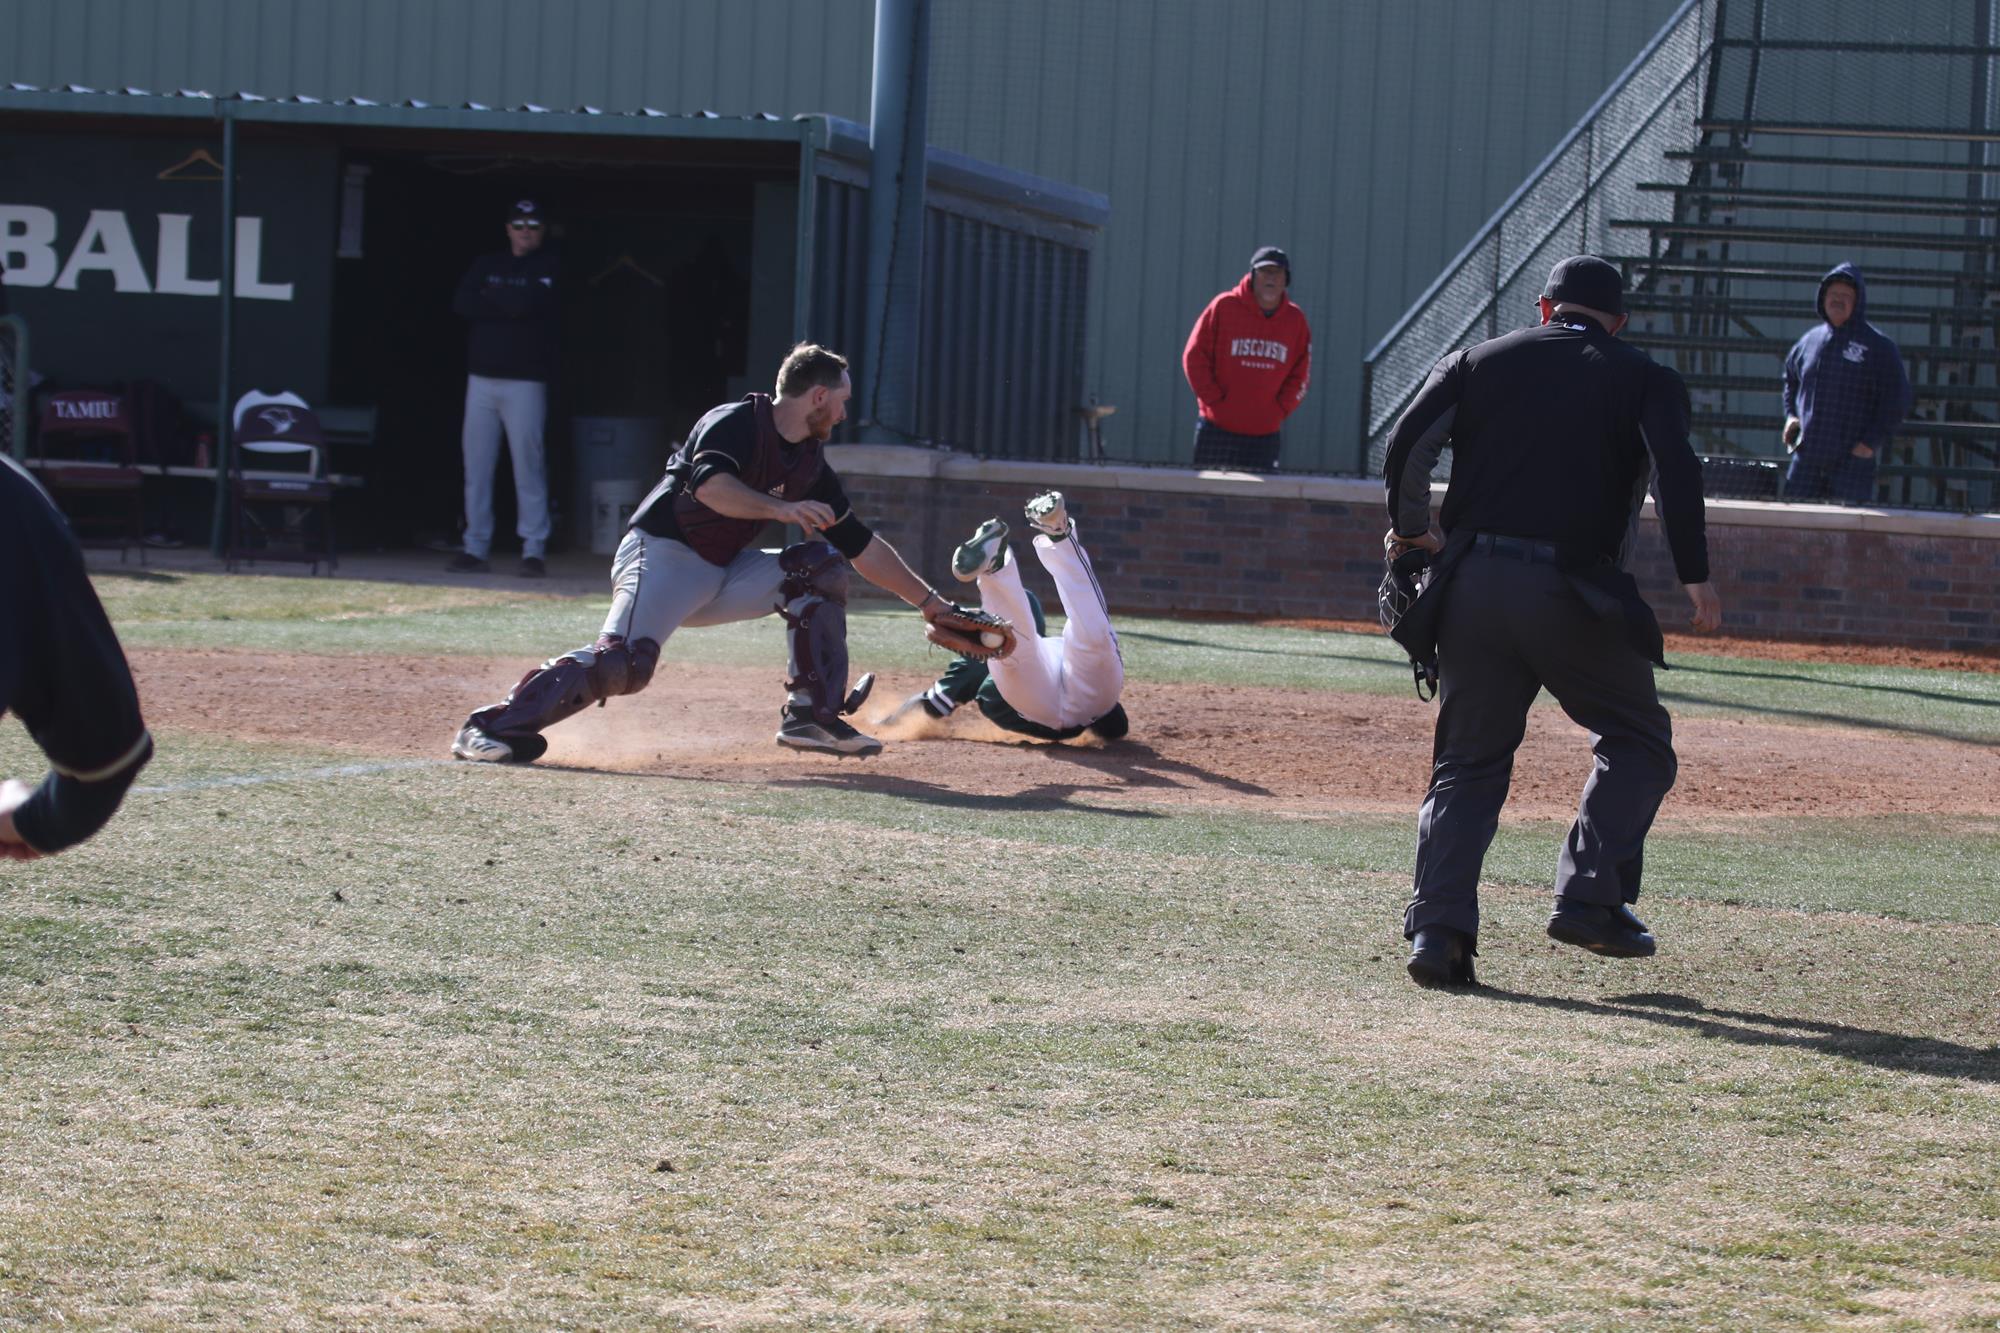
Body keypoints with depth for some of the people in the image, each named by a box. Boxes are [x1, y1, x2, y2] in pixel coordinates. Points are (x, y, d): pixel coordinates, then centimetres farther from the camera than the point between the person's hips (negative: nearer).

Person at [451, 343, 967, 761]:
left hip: (724, 577, 8)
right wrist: (782, 508, -40)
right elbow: (711, 483, -31)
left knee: (820, 565, -3)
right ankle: (489, 728, -26)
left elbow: (862, 545, 17)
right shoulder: (737, 422, -12)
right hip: (662, 555, -8)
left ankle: (813, 716, -3)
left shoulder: (810, 463, 11)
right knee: (624, 661, -30)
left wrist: (929, 601, 16)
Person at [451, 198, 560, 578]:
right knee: (476, 465, 2)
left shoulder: (548, 269, 4)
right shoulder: (485, 265, 15)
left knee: (528, 465, -8)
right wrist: (508, 305, -7)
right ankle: (475, 548, 6)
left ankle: (534, 549, -6)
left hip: (526, 380, -4)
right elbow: (462, 304, -1)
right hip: (482, 376, 4)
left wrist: (490, 298, 1)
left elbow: (526, 304, -13)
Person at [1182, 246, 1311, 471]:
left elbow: (1300, 375, 12)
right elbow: (1194, 357, -2)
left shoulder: (1296, 320, 7)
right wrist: (1215, 400, -7)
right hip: (1218, 429, -3)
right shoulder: (1224, 307, -3)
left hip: (1265, 433, 3)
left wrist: (1280, 409, -1)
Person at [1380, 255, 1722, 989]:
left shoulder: (1480, 362, 15)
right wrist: (1694, 573, -8)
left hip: (1472, 583, 3)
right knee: (1637, 740, 15)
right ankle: (1591, 897, 0)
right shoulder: (1642, 377, 9)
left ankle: (1438, 926, -3)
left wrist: (1410, 530, 17)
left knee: (1466, 760, 11)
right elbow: (1676, 465, -8)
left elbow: (1408, 444, 2)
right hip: (1571, 594, -3)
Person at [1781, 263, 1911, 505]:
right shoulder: (1809, 340, 13)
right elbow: (1790, 379, 30)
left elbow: (1895, 401, -3)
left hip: (1854, 458, -5)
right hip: (1807, 456, 5)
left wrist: (1871, 442, -10)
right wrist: (1791, 415, 14)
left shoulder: (1879, 346, -2)